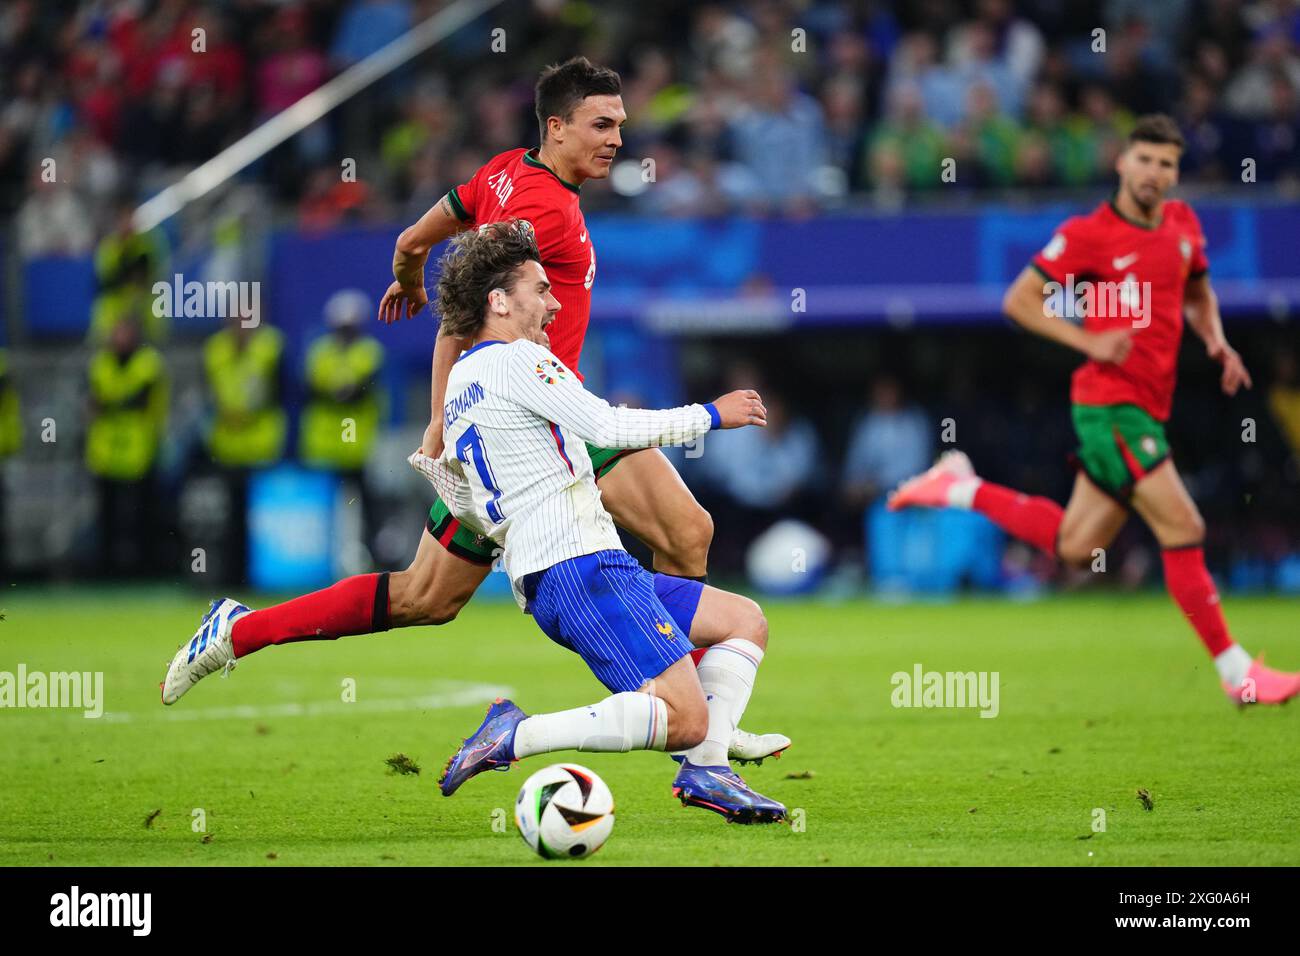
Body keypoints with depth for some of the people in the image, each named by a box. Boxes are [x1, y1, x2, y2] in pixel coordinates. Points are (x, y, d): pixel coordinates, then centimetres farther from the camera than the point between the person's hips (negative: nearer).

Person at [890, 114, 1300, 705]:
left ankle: (960, 488, 29)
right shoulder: (1088, 234, -10)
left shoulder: (1182, 223, 10)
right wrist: (1089, 342, -18)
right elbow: (1019, 301, -7)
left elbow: (1198, 293, 28)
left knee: (1074, 548, 14)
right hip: (1110, 403, -8)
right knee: (1184, 531, -12)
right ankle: (1236, 673, -5)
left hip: (1147, 407, 8)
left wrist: (1216, 341, 8)